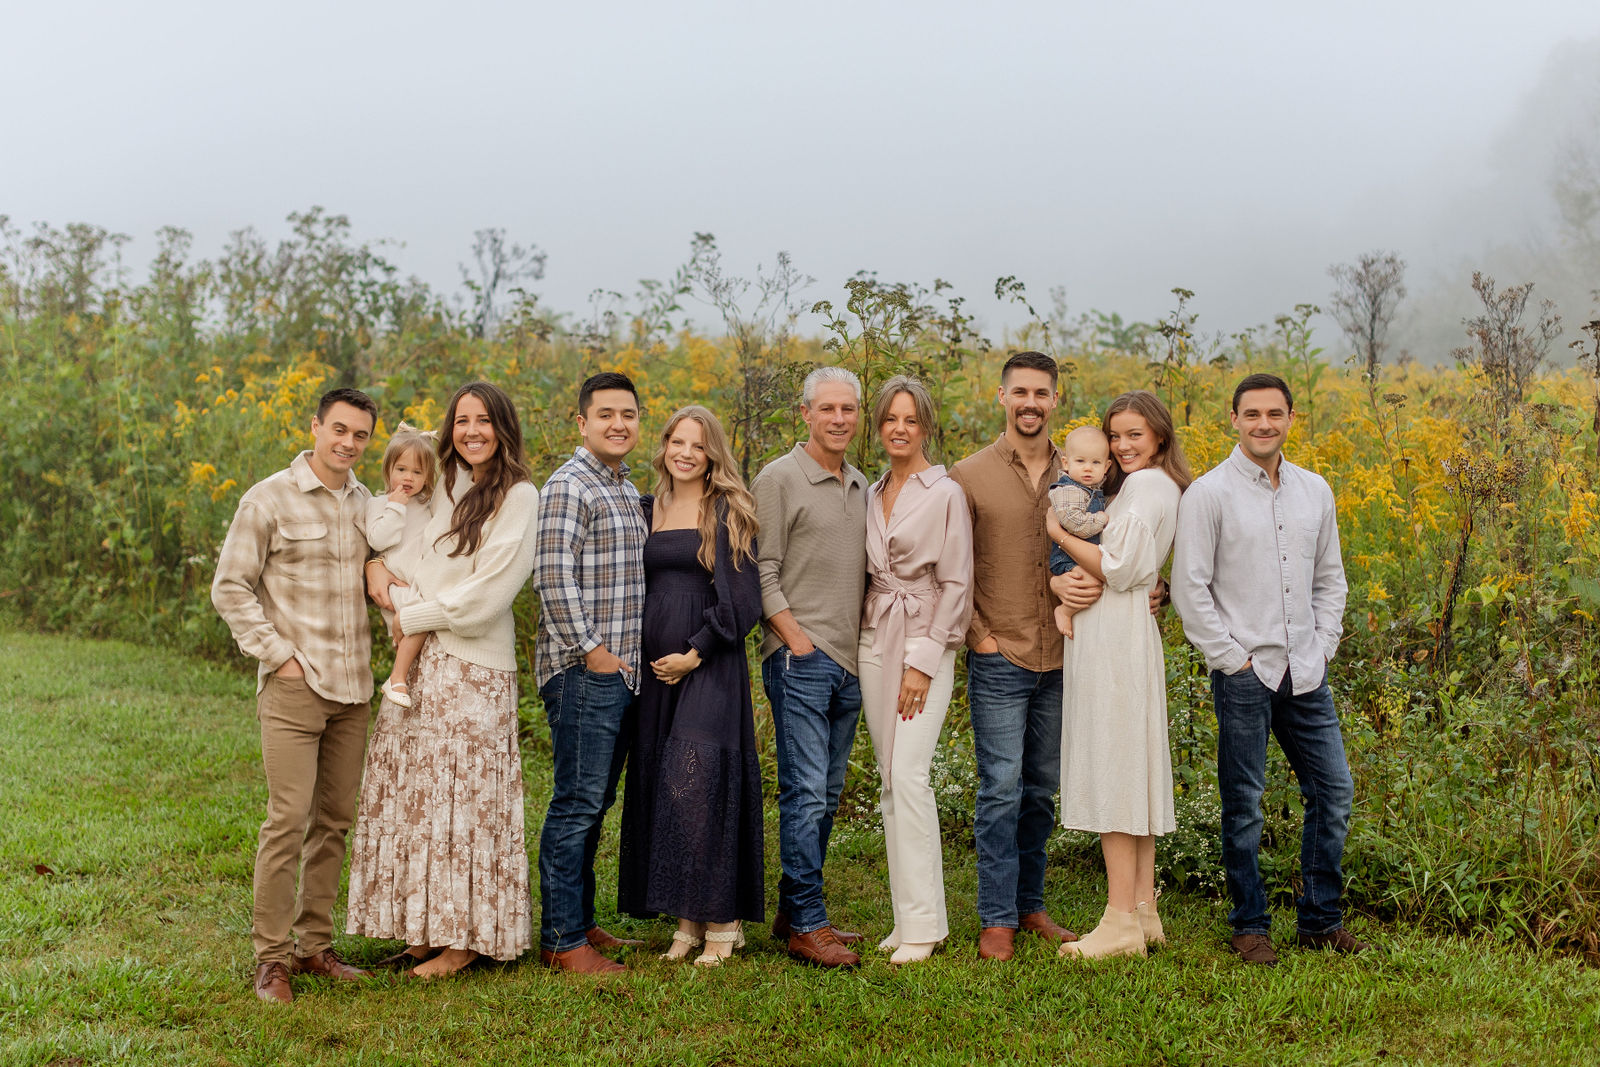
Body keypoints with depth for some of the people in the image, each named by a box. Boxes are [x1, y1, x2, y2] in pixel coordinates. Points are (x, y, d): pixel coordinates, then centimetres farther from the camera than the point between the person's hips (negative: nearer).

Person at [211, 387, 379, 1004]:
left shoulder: (365, 503, 11)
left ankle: (315, 945, 20)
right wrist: (278, 654, -10)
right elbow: (230, 588, -5)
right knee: (288, 820, -9)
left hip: (352, 687, 6)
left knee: (335, 820, 10)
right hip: (294, 685, -6)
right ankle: (271, 957, 1)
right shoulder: (269, 500, -5)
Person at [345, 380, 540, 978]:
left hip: (474, 666, -7)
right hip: (418, 661, 7)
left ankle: (467, 940, 10)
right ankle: (429, 927, 19)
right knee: (416, 789, 8)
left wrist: (411, 618, -7)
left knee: (464, 794, 0)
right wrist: (376, 559, 5)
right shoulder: (442, 486, 11)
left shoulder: (518, 497, -8)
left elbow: (486, 595, -14)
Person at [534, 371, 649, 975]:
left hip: (623, 671, 9)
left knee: (595, 803, 14)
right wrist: (592, 651, -16)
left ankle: (581, 921, 22)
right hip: (583, 673, -9)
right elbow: (555, 579, -17)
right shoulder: (570, 487, -10)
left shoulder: (628, 492, 18)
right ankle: (562, 940, -1)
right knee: (576, 804, -6)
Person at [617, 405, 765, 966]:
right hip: (656, 668, 6)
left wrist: (694, 654, -11)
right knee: (659, 789, 4)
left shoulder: (728, 512, -2)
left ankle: (721, 920, -2)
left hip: (709, 667, -6)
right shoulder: (649, 510, 14)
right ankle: (688, 920, 12)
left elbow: (744, 601, -7)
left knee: (698, 784, -11)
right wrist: (645, 657, 7)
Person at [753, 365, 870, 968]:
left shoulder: (861, 486, 16)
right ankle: (806, 925, -3)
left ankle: (793, 912, 18)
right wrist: (797, 639, -13)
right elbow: (763, 573, -8)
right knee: (806, 790, -9)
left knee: (827, 794, 9)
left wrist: (865, 648, 10)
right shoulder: (779, 479, -5)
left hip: (849, 662, 7)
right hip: (800, 659, -7)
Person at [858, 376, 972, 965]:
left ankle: (922, 923, -8)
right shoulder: (871, 494, 13)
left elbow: (955, 584, -9)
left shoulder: (946, 494, -6)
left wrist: (923, 662, -13)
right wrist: (870, 638, 10)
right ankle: (908, 915, 14)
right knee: (889, 779, 7)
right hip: (874, 640, 7)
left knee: (909, 775, -15)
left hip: (925, 641, -6)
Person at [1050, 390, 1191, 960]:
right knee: (1130, 767, 11)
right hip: (1123, 633, 10)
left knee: (1112, 766, -9)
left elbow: (1118, 570, -17)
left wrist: (1057, 532, -10)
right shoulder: (1160, 486, 19)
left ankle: (1122, 922, -8)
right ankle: (1143, 912, 15)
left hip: (1114, 633, -10)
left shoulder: (1145, 485, -11)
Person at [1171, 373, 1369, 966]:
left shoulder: (1315, 491, 11)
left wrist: (1324, 646, 8)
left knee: (1334, 791, 7)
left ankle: (1319, 920, 21)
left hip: (1306, 672, 5)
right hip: (1244, 672, -5)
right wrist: (1231, 657, -9)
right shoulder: (1209, 494, -6)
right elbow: (1190, 589, -8)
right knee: (1244, 804, 2)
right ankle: (1250, 926, 15)